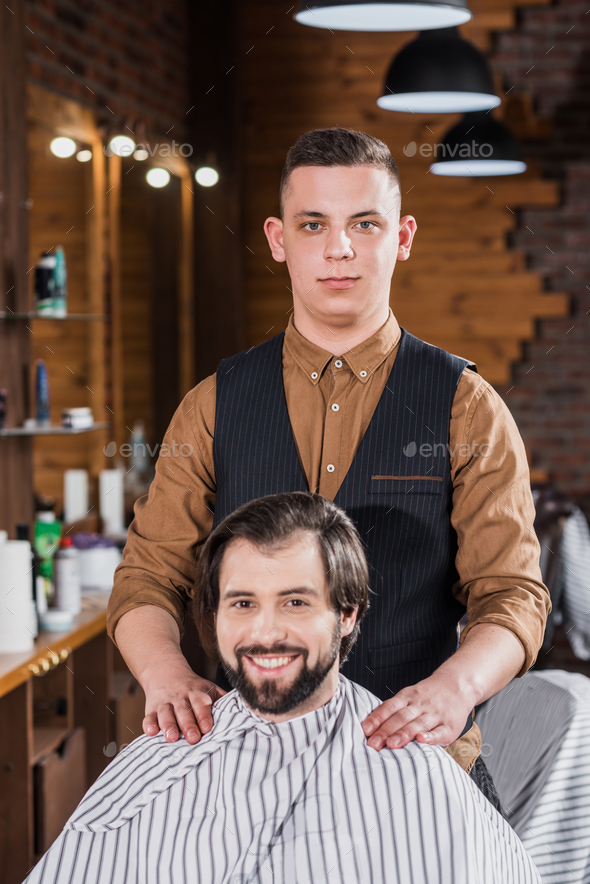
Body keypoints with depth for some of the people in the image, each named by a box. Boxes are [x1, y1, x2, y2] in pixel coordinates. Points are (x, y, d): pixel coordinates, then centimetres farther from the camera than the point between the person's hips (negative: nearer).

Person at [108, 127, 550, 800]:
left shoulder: (466, 408, 1)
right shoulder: (214, 405, 6)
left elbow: (512, 593, -5)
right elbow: (148, 575, 5)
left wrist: (454, 685, -26)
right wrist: (166, 672, -17)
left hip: (418, 761, -1)